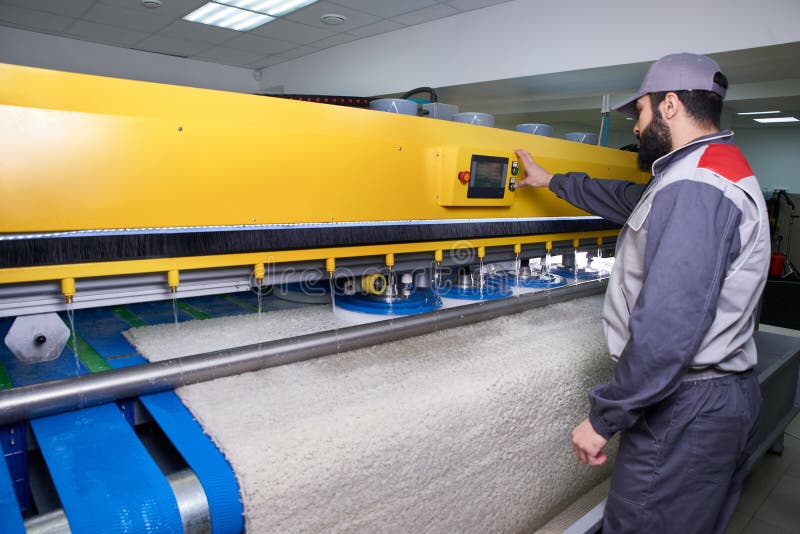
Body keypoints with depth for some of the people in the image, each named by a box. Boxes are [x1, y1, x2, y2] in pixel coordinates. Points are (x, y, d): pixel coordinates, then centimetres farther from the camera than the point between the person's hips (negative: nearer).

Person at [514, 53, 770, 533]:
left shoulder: (693, 186, -22)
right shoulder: (725, 170, 14)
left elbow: (667, 326, -29)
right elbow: (627, 199, 28)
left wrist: (603, 419, -20)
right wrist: (550, 180, 36)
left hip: (686, 408, -10)